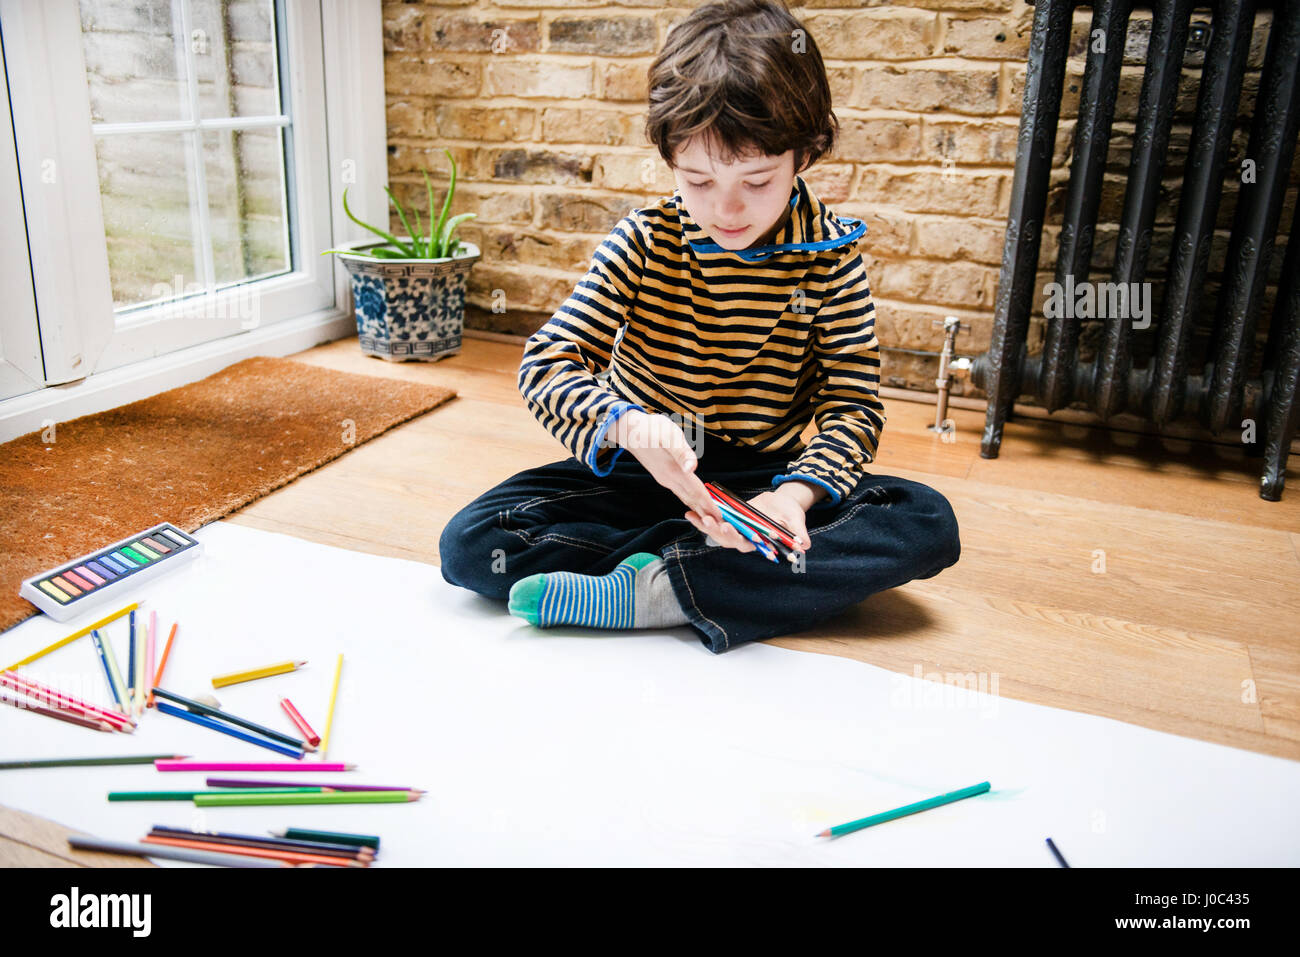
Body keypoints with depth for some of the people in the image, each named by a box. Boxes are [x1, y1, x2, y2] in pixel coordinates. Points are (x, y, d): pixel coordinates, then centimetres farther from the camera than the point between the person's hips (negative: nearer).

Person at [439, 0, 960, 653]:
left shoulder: (830, 256, -7)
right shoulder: (644, 241, -8)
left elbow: (853, 402, -9)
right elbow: (547, 364, -12)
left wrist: (797, 492, -30)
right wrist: (625, 424, -34)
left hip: (766, 477, 0)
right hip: (641, 471, 0)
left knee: (928, 525, -25)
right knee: (471, 543, -19)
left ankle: (650, 593, -31)